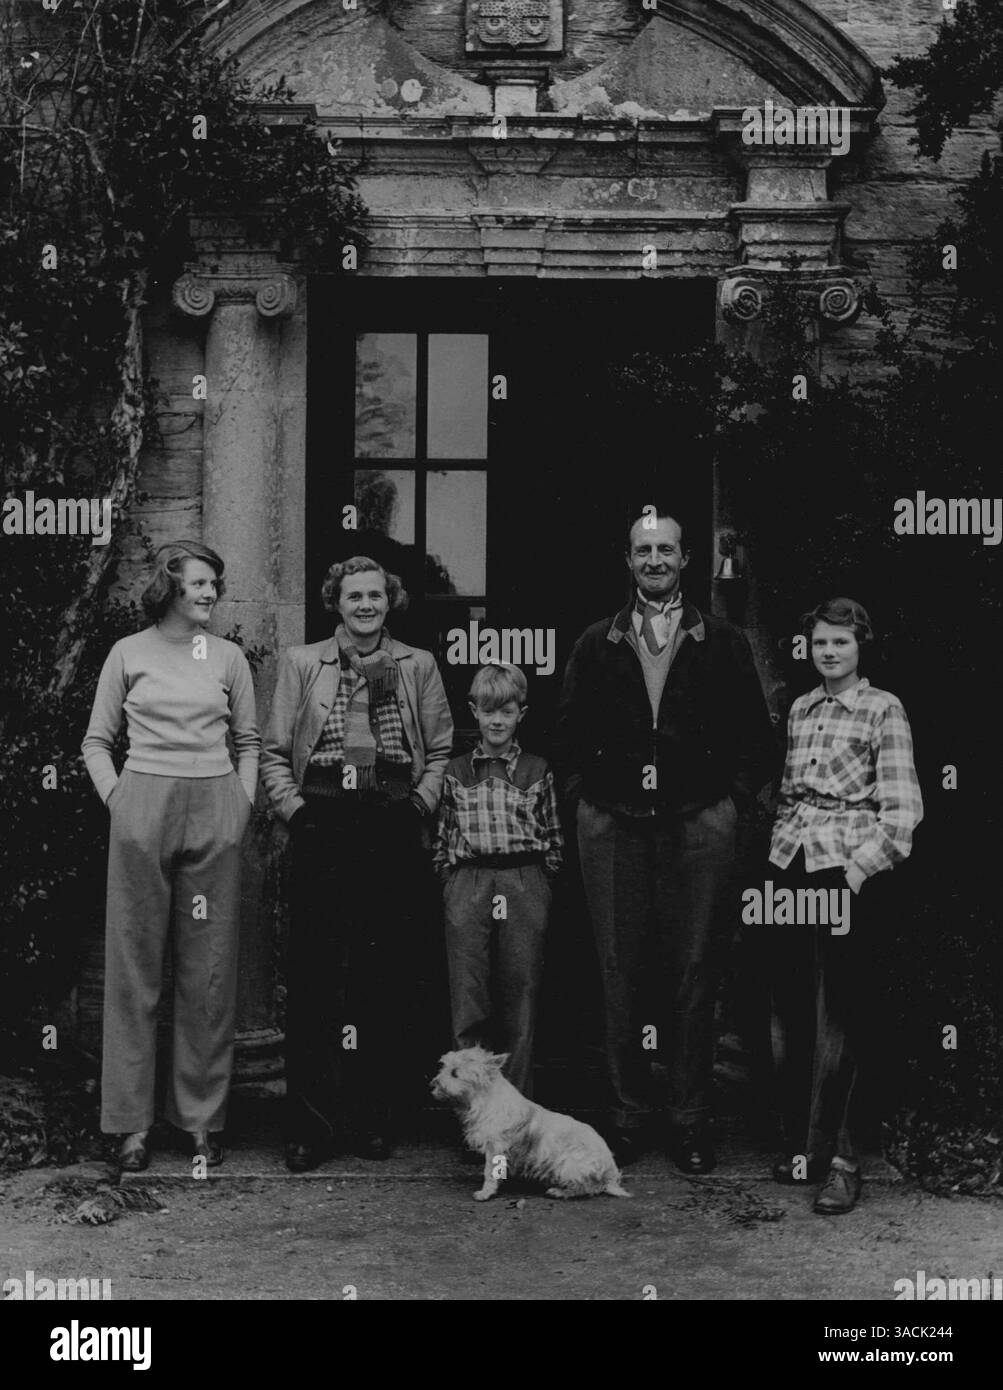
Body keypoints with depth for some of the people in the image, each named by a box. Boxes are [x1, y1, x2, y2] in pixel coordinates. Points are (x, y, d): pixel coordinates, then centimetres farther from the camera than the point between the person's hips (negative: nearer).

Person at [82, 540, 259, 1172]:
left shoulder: (228, 657, 10)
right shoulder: (129, 653, 7)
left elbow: (250, 740, 16)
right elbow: (97, 740, 11)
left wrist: (243, 803, 5)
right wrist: (118, 798, -1)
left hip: (215, 812, 1)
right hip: (143, 810, -1)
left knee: (209, 970, 4)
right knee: (135, 965, 1)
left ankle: (203, 1115, 11)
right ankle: (133, 1120, 7)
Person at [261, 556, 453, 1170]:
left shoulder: (418, 666, 12)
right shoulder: (301, 663, 11)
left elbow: (442, 751, 12)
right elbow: (274, 753, 10)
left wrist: (421, 803, -2)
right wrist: (294, 807, -3)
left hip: (394, 827, 1)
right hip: (323, 826, -1)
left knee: (388, 974, 1)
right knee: (314, 975, -3)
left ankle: (374, 1117, 10)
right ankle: (310, 1125, 2)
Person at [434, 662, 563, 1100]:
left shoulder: (537, 771, 10)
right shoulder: (456, 772, 12)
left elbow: (554, 840, 11)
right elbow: (442, 838, 14)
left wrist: (535, 884, 3)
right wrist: (451, 881, 4)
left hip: (524, 887, 0)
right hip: (467, 888, 0)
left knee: (520, 999, 2)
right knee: (468, 1002, -3)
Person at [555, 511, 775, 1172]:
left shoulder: (724, 644, 7)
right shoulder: (597, 645, 11)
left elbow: (755, 735, 8)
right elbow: (570, 733, 15)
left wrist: (730, 799, 0)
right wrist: (587, 795, 5)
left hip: (698, 825, -1)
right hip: (613, 828, 1)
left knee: (694, 976, 1)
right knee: (621, 975, 3)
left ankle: (692, 1122, 8)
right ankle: (628, 1115, 12)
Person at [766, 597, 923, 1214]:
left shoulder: (883, 710, -1)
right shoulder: (800, 710, 16)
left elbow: (903, 810, -6)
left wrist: (857, 872, -13)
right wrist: (780, 856, 8)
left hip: (851, 868, -5)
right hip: (791, 865, 5)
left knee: (841, 1018, -5)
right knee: (789, 1014, 5)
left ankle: (840, 1159, 0)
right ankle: (799, 1144, 15)